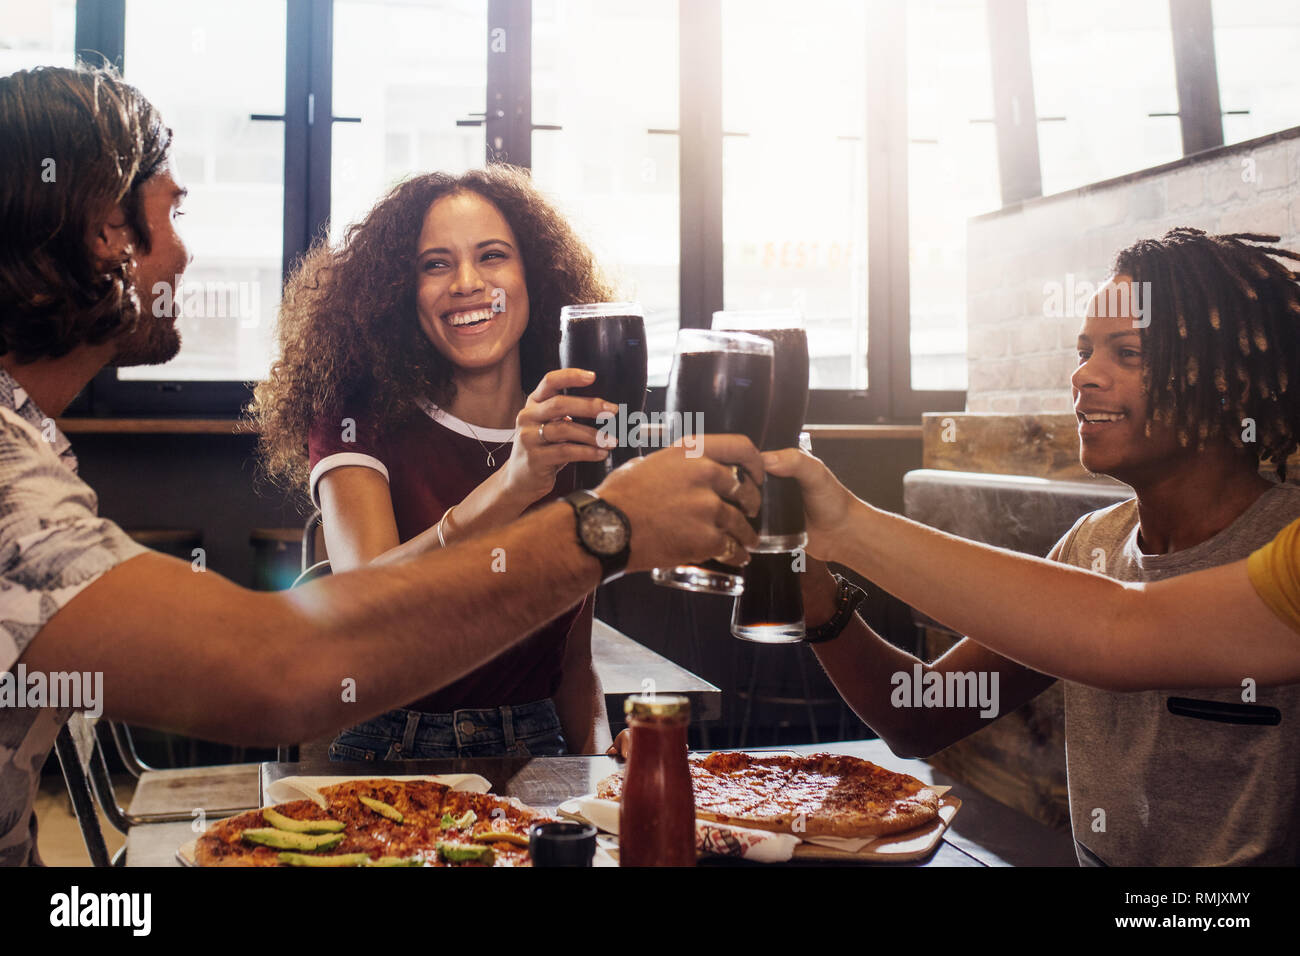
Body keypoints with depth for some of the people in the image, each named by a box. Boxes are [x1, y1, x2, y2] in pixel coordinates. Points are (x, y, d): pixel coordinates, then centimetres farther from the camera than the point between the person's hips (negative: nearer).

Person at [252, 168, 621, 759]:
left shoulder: (573, 443, 5)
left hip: (534, 756, 3)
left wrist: (599, 768, -8)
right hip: (388, 752, -2)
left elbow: (575, 664, 11)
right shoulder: (357, 420, -5)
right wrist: (510, 486, -38)